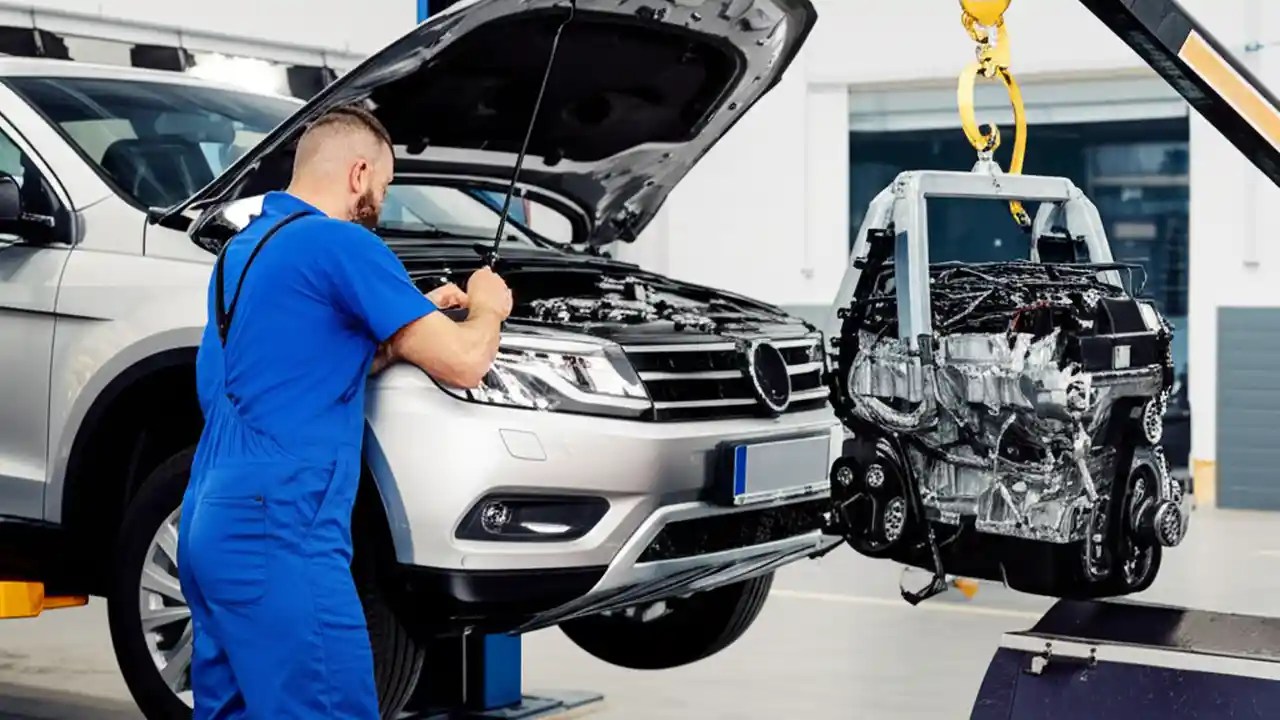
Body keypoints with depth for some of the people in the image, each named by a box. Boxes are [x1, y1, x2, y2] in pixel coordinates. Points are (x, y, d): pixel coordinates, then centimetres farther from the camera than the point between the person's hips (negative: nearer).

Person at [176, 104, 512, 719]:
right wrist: (486, 310, 12)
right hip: (274, 531, -10)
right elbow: (464, 364, -9)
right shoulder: (341, 243, -9)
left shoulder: (243, 248, 20)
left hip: (212, 526, 10)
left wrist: (419, 315, 26)